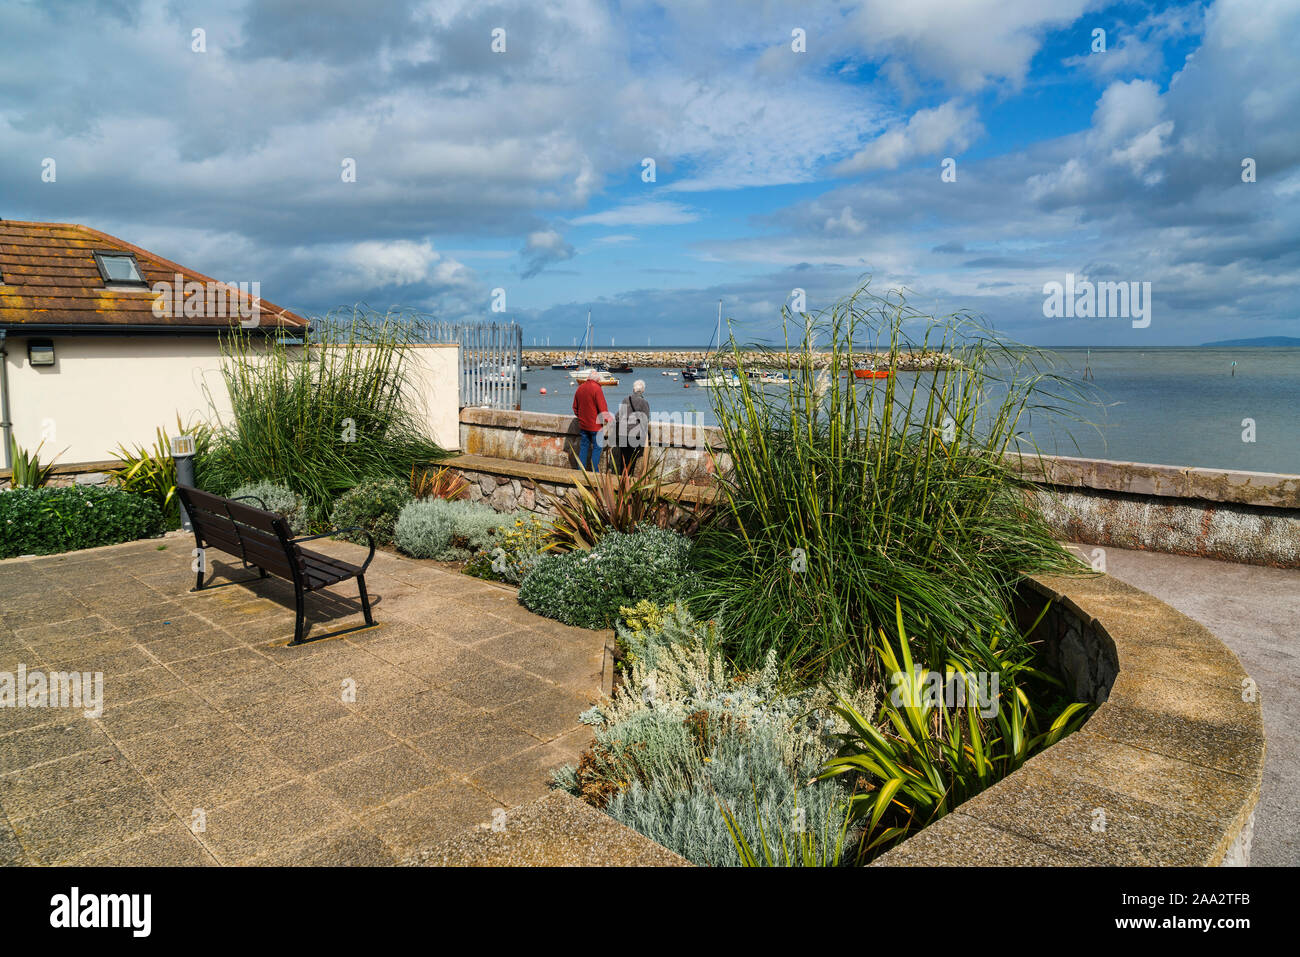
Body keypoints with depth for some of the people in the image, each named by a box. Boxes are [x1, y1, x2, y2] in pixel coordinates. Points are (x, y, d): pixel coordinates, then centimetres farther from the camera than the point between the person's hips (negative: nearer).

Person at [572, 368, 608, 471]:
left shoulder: (579, 388, 6)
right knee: (597, 447, 2)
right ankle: (595, 472, 2)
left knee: (583, 447, 14)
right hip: (595, 425, -6)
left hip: (582, 424, 6)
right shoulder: (596, 388, -16)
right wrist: (607, 420, -2)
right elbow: (603, 408, -17)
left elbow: (575, 408, 15)